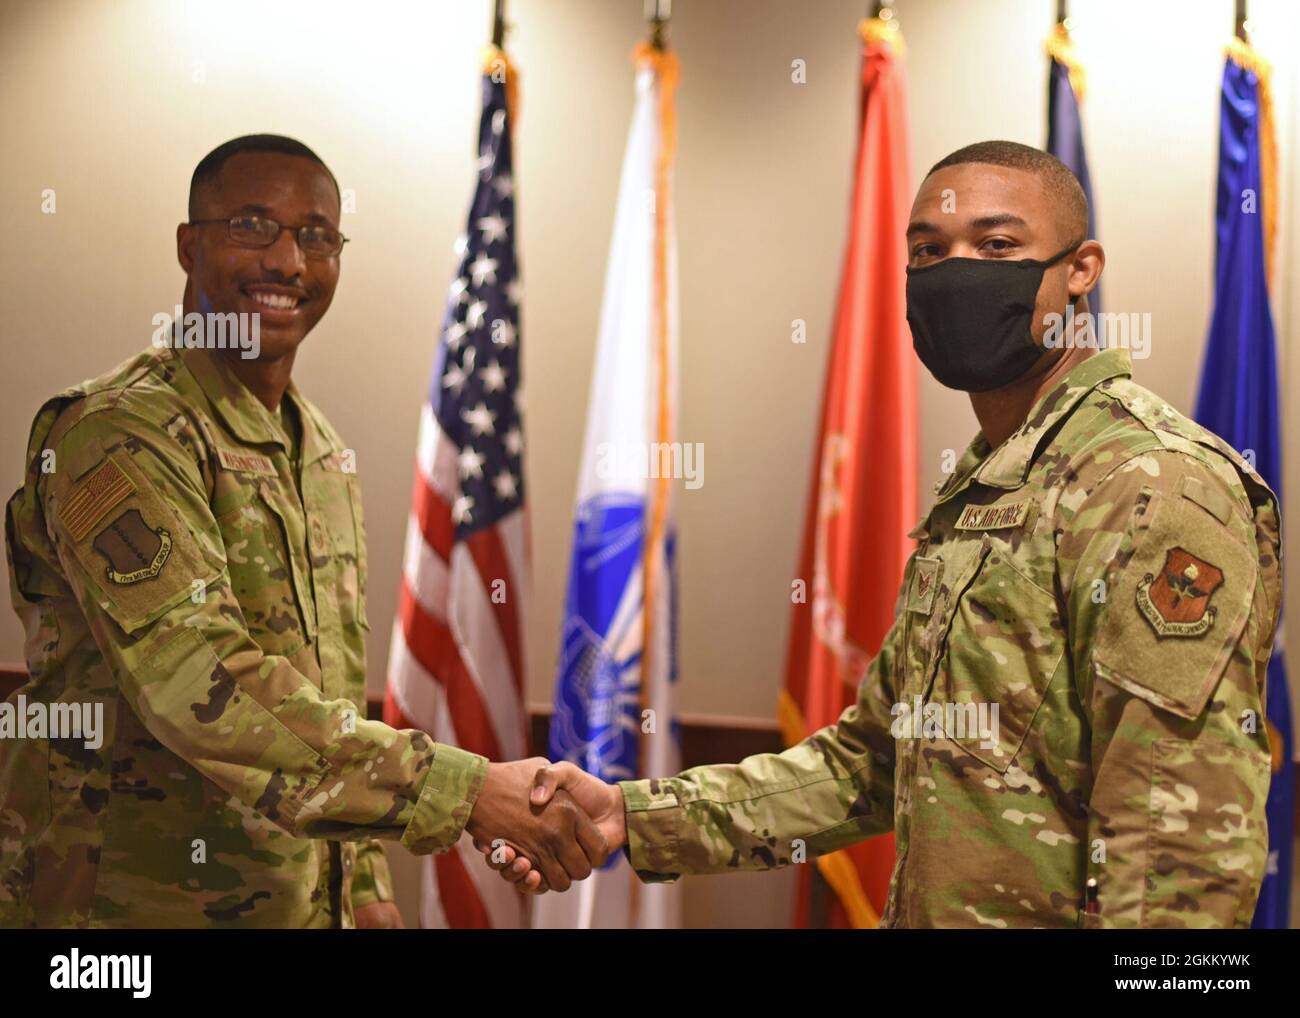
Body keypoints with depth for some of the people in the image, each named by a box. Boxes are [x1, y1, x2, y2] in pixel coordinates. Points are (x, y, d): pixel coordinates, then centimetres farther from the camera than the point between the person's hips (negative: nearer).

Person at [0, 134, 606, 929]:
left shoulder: (324, 449, 8)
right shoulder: (121, 436, -18)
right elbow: (200, 687, -29)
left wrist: (367, 881, 12)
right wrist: (466, 789, -31)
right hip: (132, 901, -7)